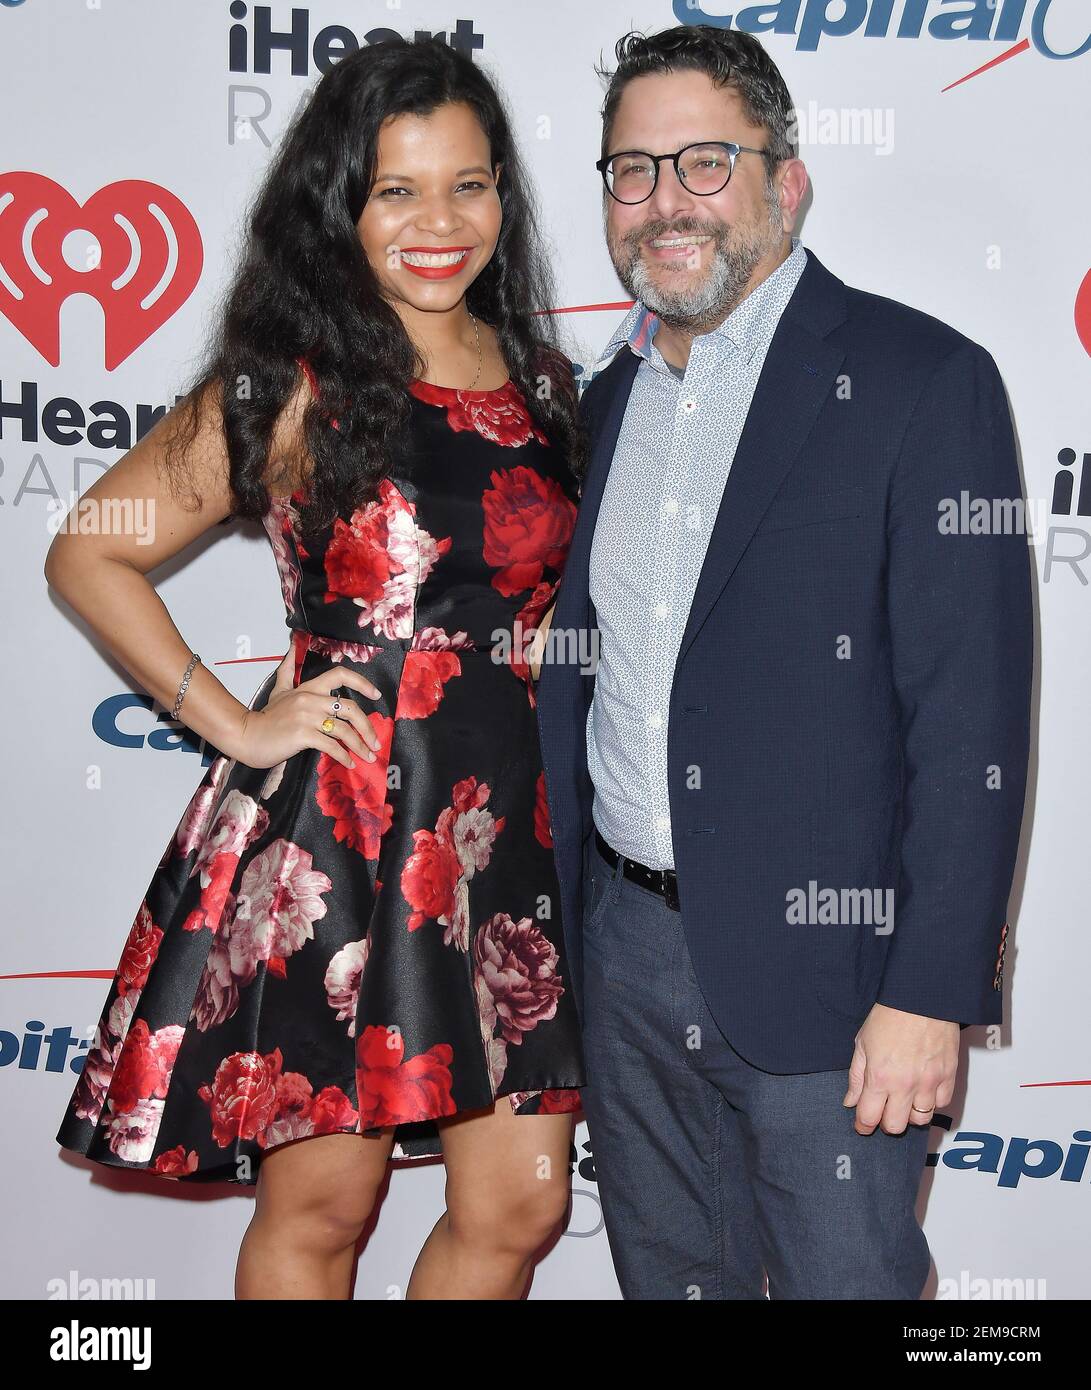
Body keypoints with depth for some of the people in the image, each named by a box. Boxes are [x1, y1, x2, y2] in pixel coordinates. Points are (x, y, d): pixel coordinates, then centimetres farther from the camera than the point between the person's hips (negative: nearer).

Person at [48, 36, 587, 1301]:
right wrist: (237, 725, -7)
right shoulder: (299, 388, -6)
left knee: (518, 1202, 8)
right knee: (321, 1205, 7)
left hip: (507, 830, 5)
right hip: (335, 832, -5)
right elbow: (88, 555, -4)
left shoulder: (540, 380, 10)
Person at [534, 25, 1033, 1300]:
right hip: (625, 945, 6)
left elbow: (971, 716, -14)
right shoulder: (607, 398, 11)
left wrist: (930, 993, -18)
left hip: (822, 962, -6)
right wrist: (543, 929, 13)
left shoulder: (921, 381, -10)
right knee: (668, 1275, 19)